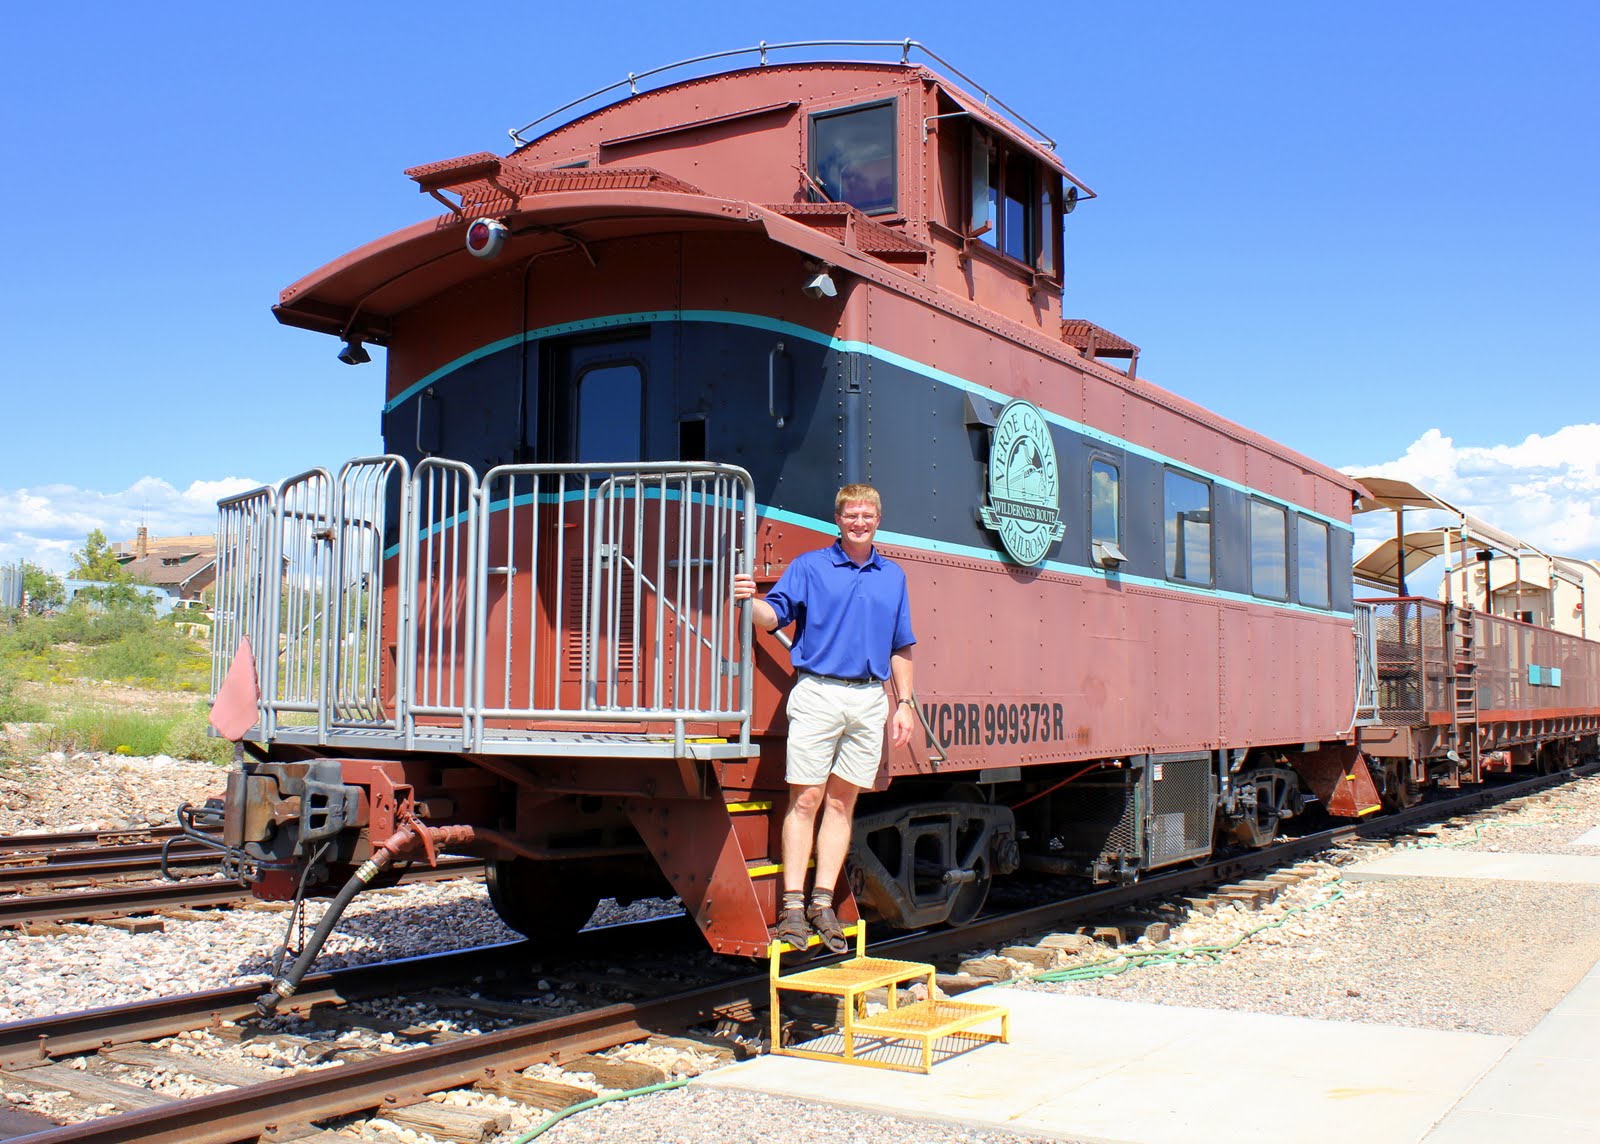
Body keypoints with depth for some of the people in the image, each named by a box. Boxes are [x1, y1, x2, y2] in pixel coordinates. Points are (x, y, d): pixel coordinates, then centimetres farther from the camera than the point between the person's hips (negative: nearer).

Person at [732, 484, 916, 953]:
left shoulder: (893, 577, 15)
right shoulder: (809, 566, 4)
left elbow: (900, 648, 16)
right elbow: (774, 616, -6)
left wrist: (904, 704, 10)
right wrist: (751, 600, -28)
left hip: (870, 700, 4)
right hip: (818, 692, -3)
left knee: (843, 801, 6)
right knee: (805, 799, -5)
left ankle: (823, 902, 11)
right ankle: (792, 905, -2)